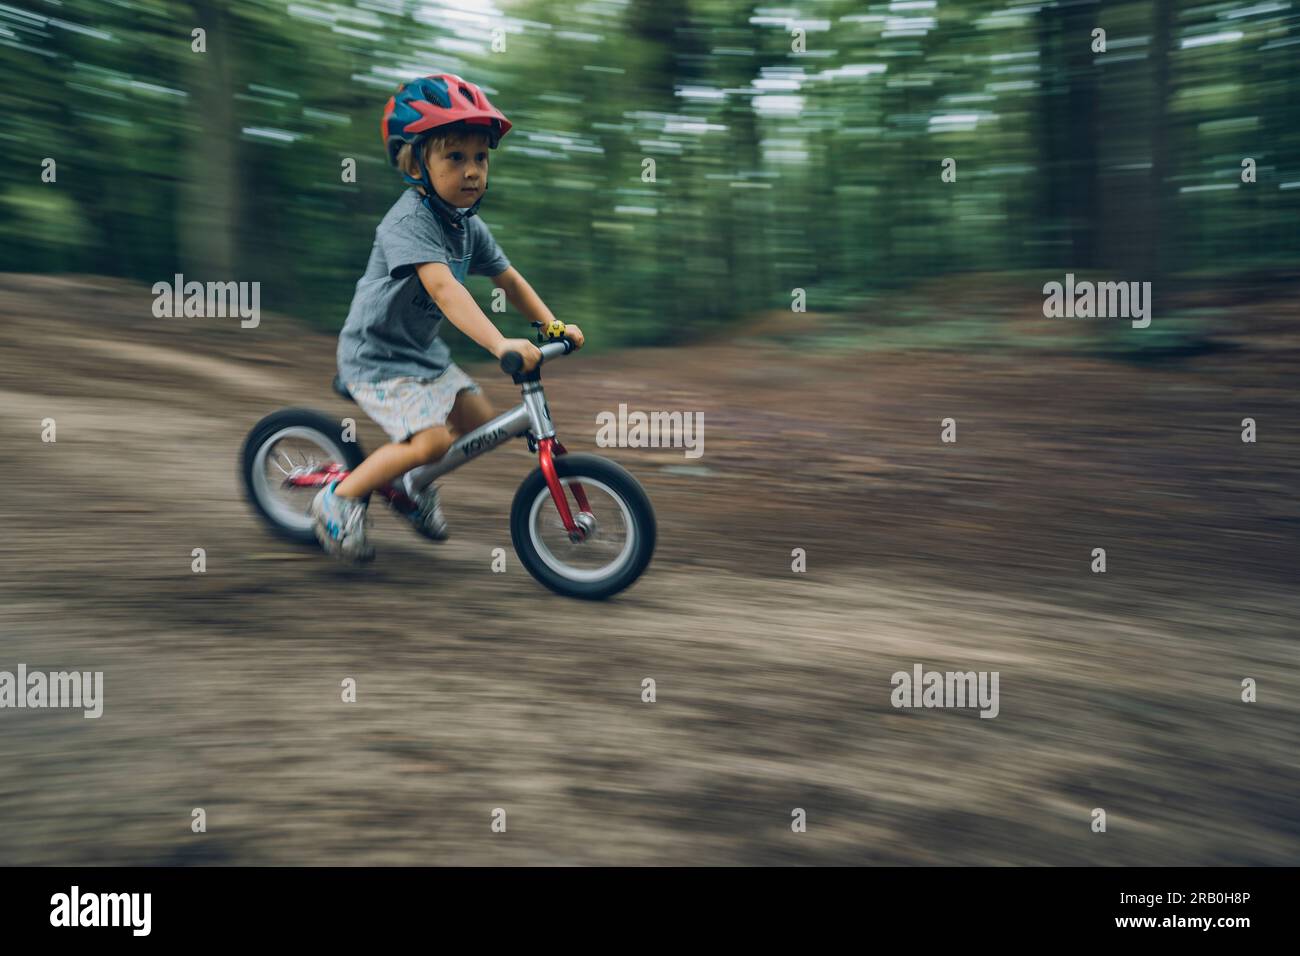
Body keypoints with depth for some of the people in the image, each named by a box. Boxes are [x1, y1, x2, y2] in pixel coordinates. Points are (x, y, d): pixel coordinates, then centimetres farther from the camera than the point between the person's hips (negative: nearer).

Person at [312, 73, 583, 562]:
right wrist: (500, 344, -50)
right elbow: (442, 287, -40)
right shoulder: (408, 221, -26)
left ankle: (419, 486, 28)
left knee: (479, 419, 4)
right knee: (431, 439, -21)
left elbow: (509, 279, 11)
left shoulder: (470, 226, 2)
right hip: (375, 356, -8)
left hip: (423, 351, 9)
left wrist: (552, 325, -3)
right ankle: (339, 499, -1)